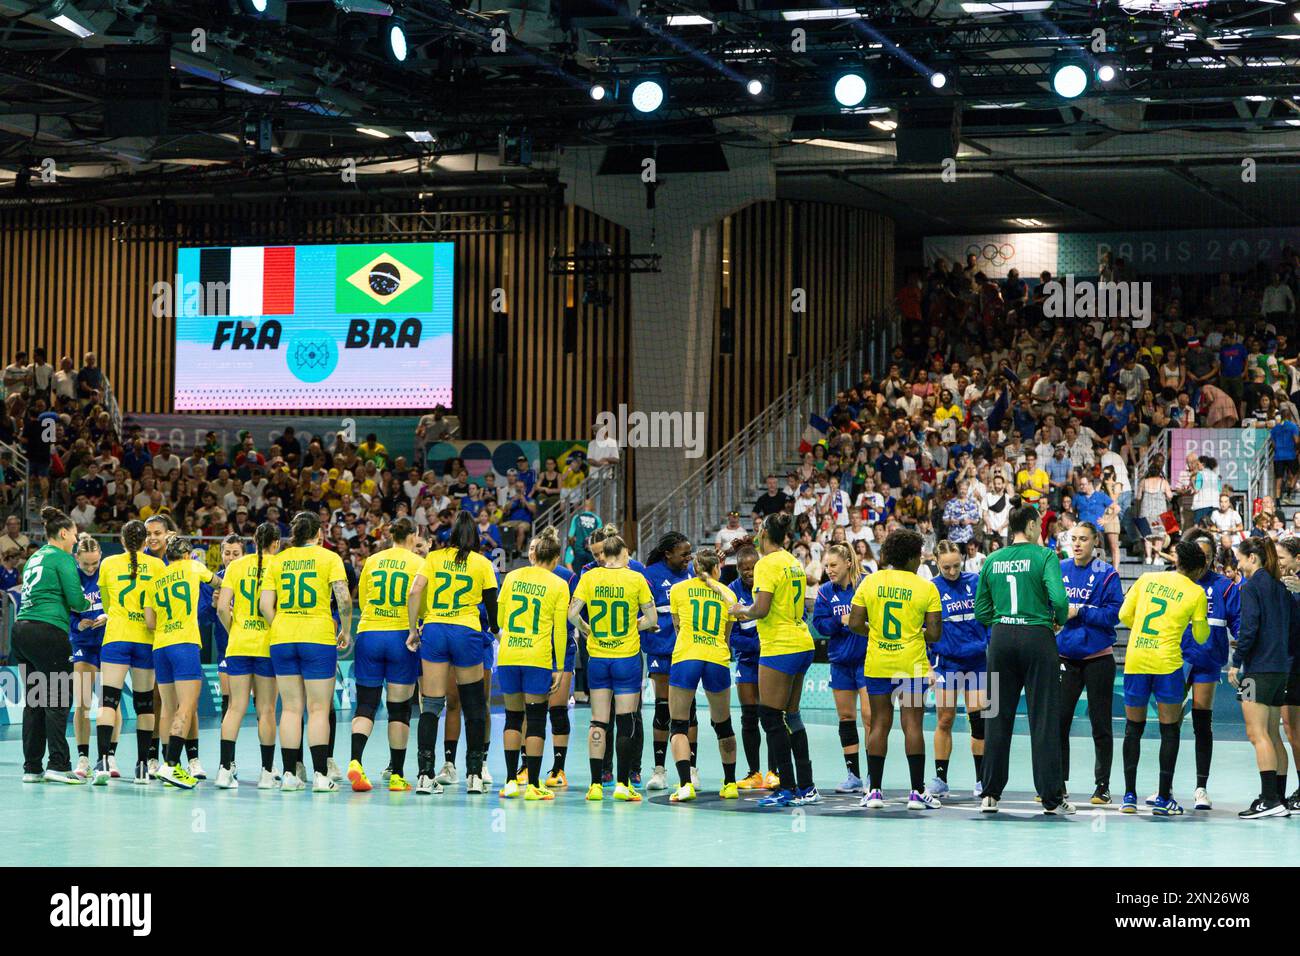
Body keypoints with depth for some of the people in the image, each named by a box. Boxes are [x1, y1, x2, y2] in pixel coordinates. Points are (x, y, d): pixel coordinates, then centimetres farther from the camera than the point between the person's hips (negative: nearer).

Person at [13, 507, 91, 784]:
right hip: (48, 632, -8)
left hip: (22, 627, 8)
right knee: (56, 702, -5)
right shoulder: (62, 558, -4)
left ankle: (31, 767, 9)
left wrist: (76, 614, 22)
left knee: (33, 702, 9)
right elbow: (76, 600, -11)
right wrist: (88, 604, 12)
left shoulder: (35, 557, 20)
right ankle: (58, 765, -9)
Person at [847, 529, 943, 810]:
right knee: (913, 724, 0)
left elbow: (855, 623, -2)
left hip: (877, 665, 2)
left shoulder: (870, 582, 1)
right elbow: (934, 633, -5)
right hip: (912, 664, -2)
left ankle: (875, 790, 7)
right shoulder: (926, 587, -4)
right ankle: (917, 791, 0)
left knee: (879, 724, 8)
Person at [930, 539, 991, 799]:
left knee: (979, 720, -1)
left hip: (978, 660, 1)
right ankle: (940, 778, 10)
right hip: (946, 661, -1)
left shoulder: (976, 581, 1)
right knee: (944, 721, 1)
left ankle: (981, 780, 7)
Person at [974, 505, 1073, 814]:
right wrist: (1060, 620, 2)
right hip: (1037, 636, -4)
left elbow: (981, 612, 9)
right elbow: (1059, 598, -17)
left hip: (1001, 638, 4)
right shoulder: (1044, 556, -5)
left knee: (998, 718, 9)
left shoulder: (992, 560, 8)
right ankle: (1052, 797, 1)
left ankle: (990, 794, 11)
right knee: (1043, 719, 0)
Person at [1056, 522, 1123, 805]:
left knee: (1100, 725, 4)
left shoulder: (1107, 575, -6)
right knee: (1058, 721, 1)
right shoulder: (1059, 570, 7)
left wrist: (1079, 612, -17)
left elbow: (1113, 613, -12)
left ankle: (1102, 786, 12)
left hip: (1097, 657, -3)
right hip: (1065, 656, 3)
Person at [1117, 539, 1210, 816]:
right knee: (1169, 730, 6)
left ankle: (1129, 796, 6)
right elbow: (1201, 637, 8)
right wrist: (1202, 619, 27)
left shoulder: (1147, 579, 9)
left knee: (1133, 728, 11)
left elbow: (1124, 615, 9)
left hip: (1135, 661, 3)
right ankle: (1163, 798, 4)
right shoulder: (1196, 593, 1)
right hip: (1167, 663, -3)